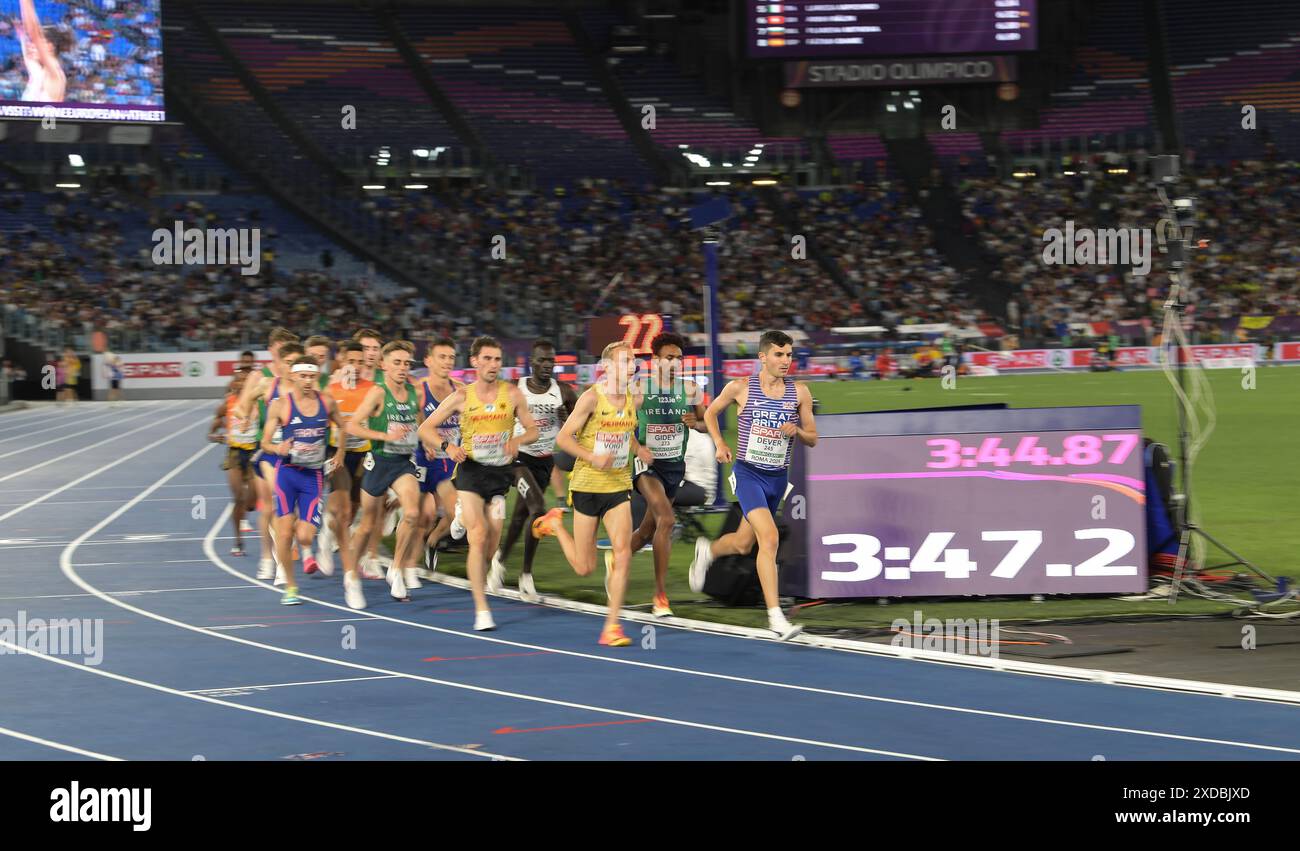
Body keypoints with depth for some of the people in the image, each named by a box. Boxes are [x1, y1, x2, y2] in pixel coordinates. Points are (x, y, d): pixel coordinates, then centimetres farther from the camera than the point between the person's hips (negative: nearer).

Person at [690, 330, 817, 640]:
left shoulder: (799, 392, 1)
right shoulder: (741, 388, -6)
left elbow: (813, 439, 7)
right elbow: (711, 413, 12)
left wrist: (797, 432, -14)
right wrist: (720, 444, -3)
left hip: (778, 477, 5)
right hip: (748, 474, -5)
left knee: (743, 544, 18)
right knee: (769, 538, -22)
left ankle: (706, 550, 53)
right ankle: (776, 617, -23)